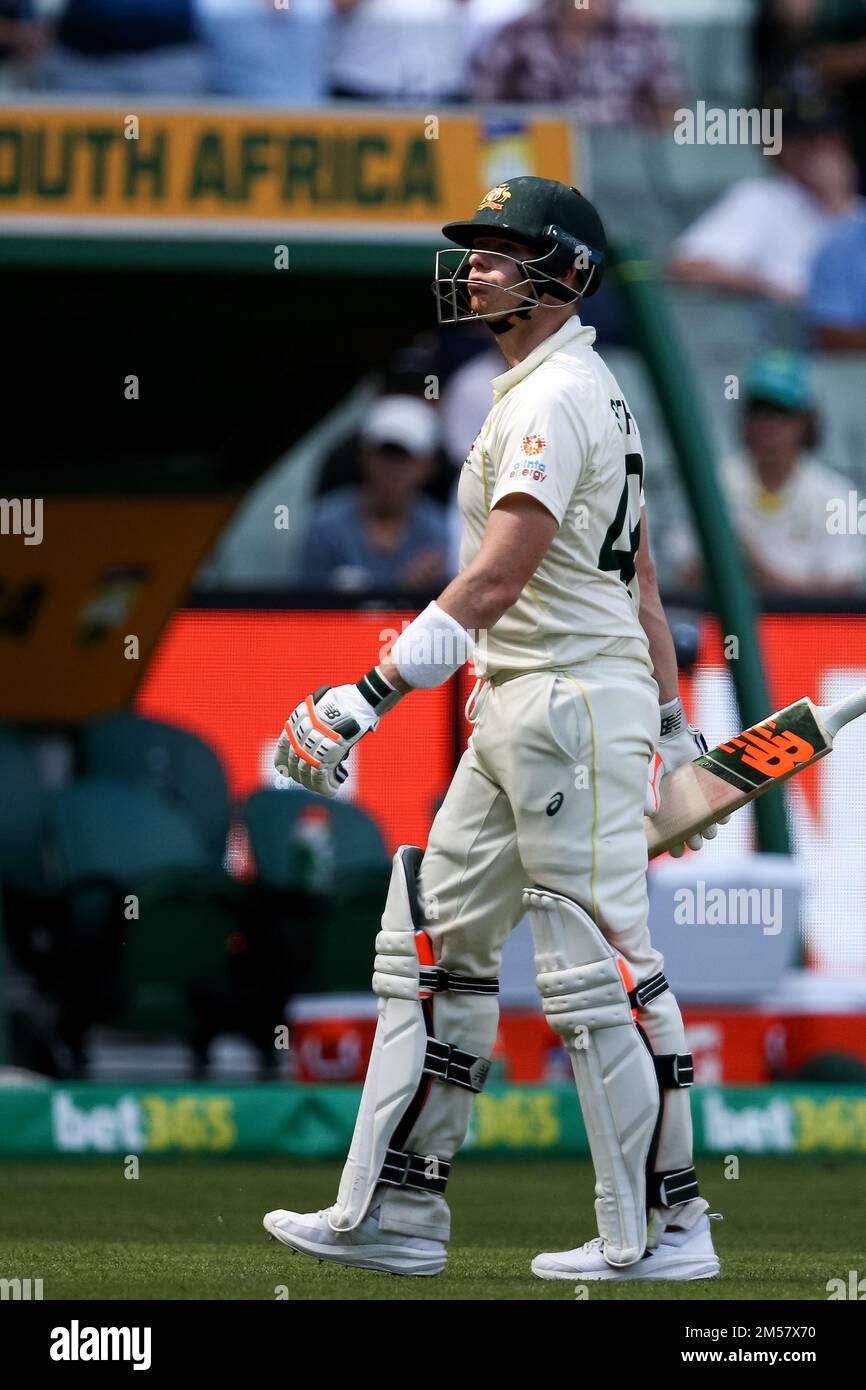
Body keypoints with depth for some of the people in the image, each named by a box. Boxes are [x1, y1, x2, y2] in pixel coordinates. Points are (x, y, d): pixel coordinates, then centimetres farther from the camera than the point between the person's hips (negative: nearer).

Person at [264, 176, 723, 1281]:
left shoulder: (556, 399, -15)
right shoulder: (580, 390, 18)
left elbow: (495, 581, -24)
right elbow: (639, 575, 21)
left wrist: (373, 694, -28)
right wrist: (671, 722, 24)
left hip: (573, 701, -11)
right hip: (515, 714, 11)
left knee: (598, 968, -7)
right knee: (435, 944, 9)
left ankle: (660, 1231, -2)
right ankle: (394, 1211, 11)